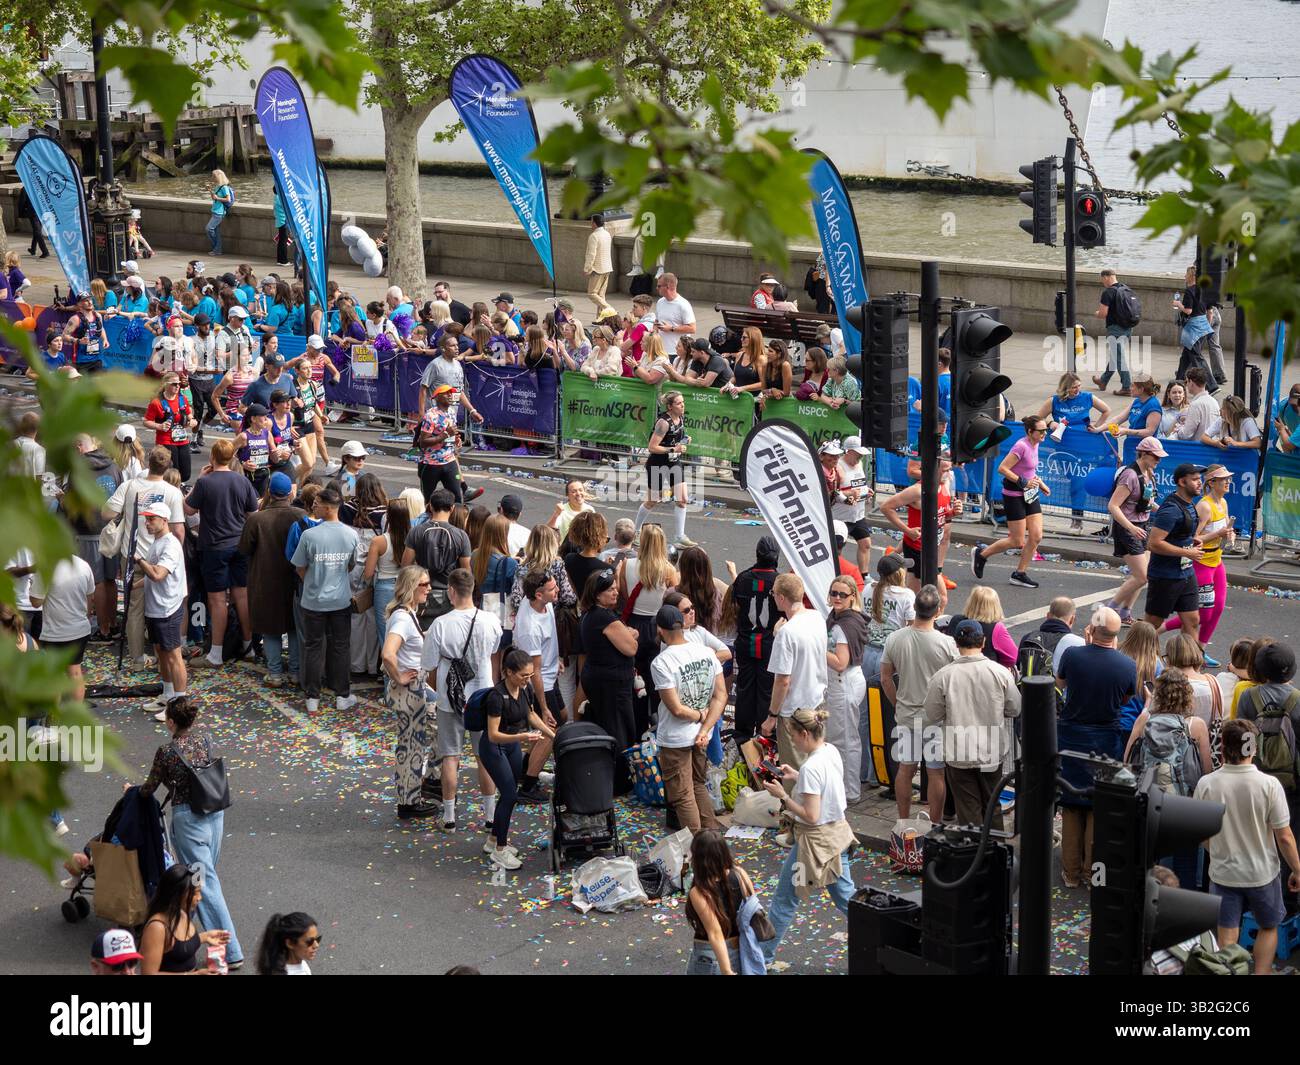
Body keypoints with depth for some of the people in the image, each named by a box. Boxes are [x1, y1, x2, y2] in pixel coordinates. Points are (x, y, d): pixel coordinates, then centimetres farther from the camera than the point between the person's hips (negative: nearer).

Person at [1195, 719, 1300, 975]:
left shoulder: (1206, 784, -13)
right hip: (1263, 873, -1)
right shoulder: (1269, 785, -19)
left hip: (1223, 873, 1)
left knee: (1227, 937, 11)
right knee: (1268, 927, 23)